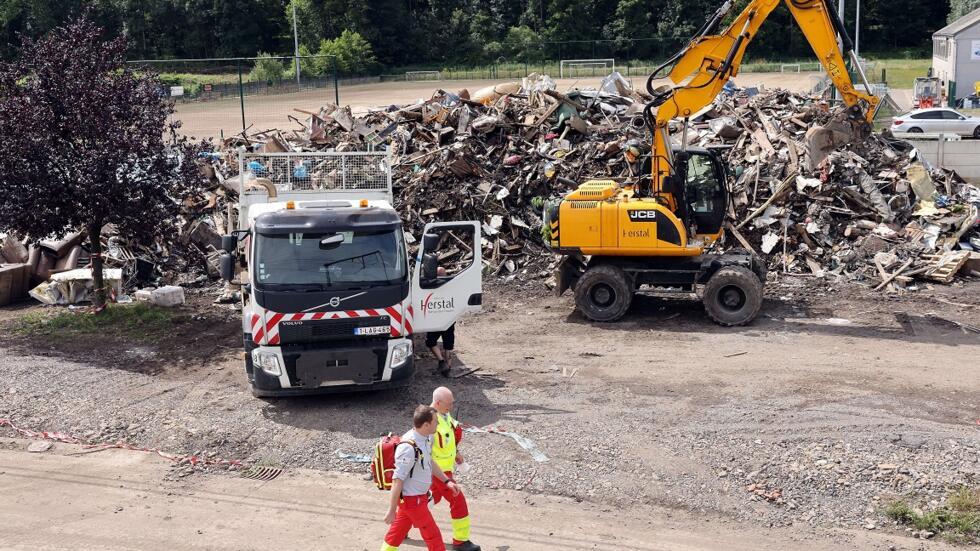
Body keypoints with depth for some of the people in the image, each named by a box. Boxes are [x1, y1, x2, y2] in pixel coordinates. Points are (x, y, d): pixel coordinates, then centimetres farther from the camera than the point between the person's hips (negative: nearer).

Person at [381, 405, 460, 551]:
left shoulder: (426, 439, -1)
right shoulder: (409, 448, -29)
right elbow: (397, 480, -26)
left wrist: (447, 481, 17)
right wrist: (392, 510, -23)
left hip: (419, 496, 8)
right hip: (412, 500, -8)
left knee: (397, 533, 20)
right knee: (433, 536, 4)